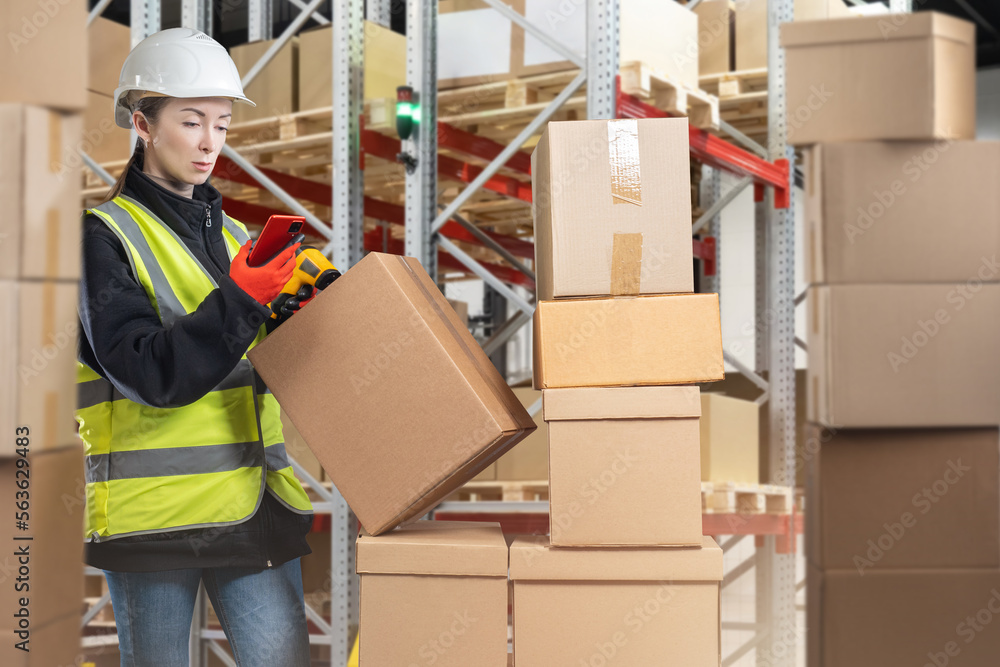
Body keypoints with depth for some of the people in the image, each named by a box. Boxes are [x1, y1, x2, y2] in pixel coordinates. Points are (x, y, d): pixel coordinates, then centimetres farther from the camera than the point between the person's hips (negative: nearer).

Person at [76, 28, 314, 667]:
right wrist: (236, 303, -25)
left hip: (250, 503, 5)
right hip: (152, 511, -4)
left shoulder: (234, 236, 15)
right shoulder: (105, 235, -4)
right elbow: (148, 373, -16)